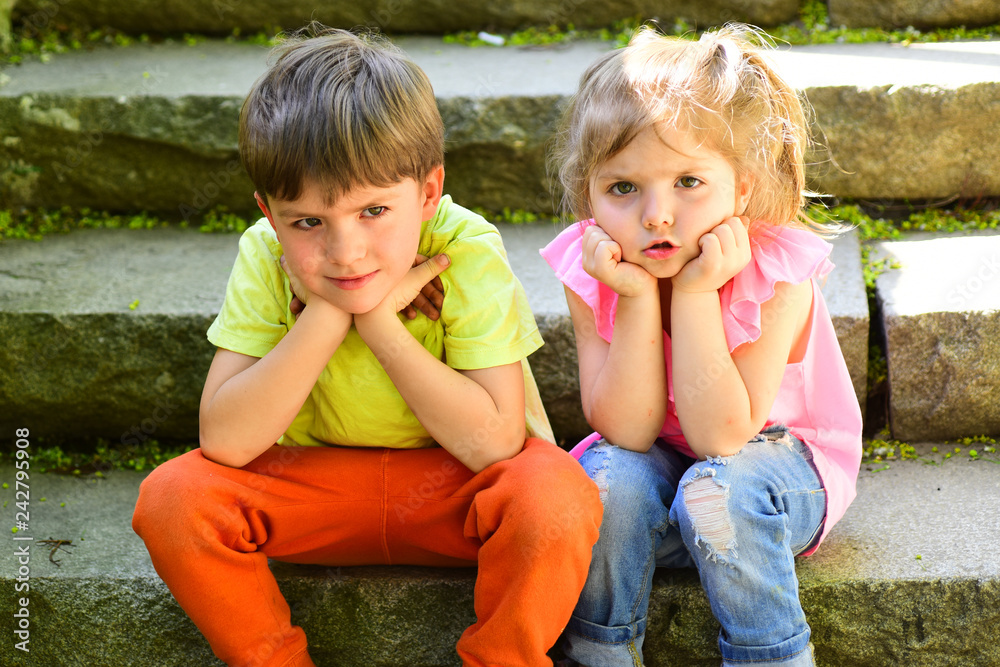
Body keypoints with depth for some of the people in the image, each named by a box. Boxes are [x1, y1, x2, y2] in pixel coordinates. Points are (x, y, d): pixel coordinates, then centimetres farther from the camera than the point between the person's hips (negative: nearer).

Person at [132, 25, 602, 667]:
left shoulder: (468, 252, -22)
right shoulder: (265, 259, -15)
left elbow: (495, 442, -27)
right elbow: (224, 441, -23)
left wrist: (376, 317, -29)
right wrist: (327, 313, -31)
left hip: (454, 483, -2)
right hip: (316, 481, 2)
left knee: (557, 496, -33)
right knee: (171, 498, -21)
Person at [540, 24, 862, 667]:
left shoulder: (776, 275, -26)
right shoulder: (593, 272, -17)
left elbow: (721, 436, -30)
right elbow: (627, 431, -21)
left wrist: (693, 294, -35)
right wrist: (639, 299, -31)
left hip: (781, 460, -2)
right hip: (657, 463, 3)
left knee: (717, 488, -33)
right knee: (609, 477, -28)